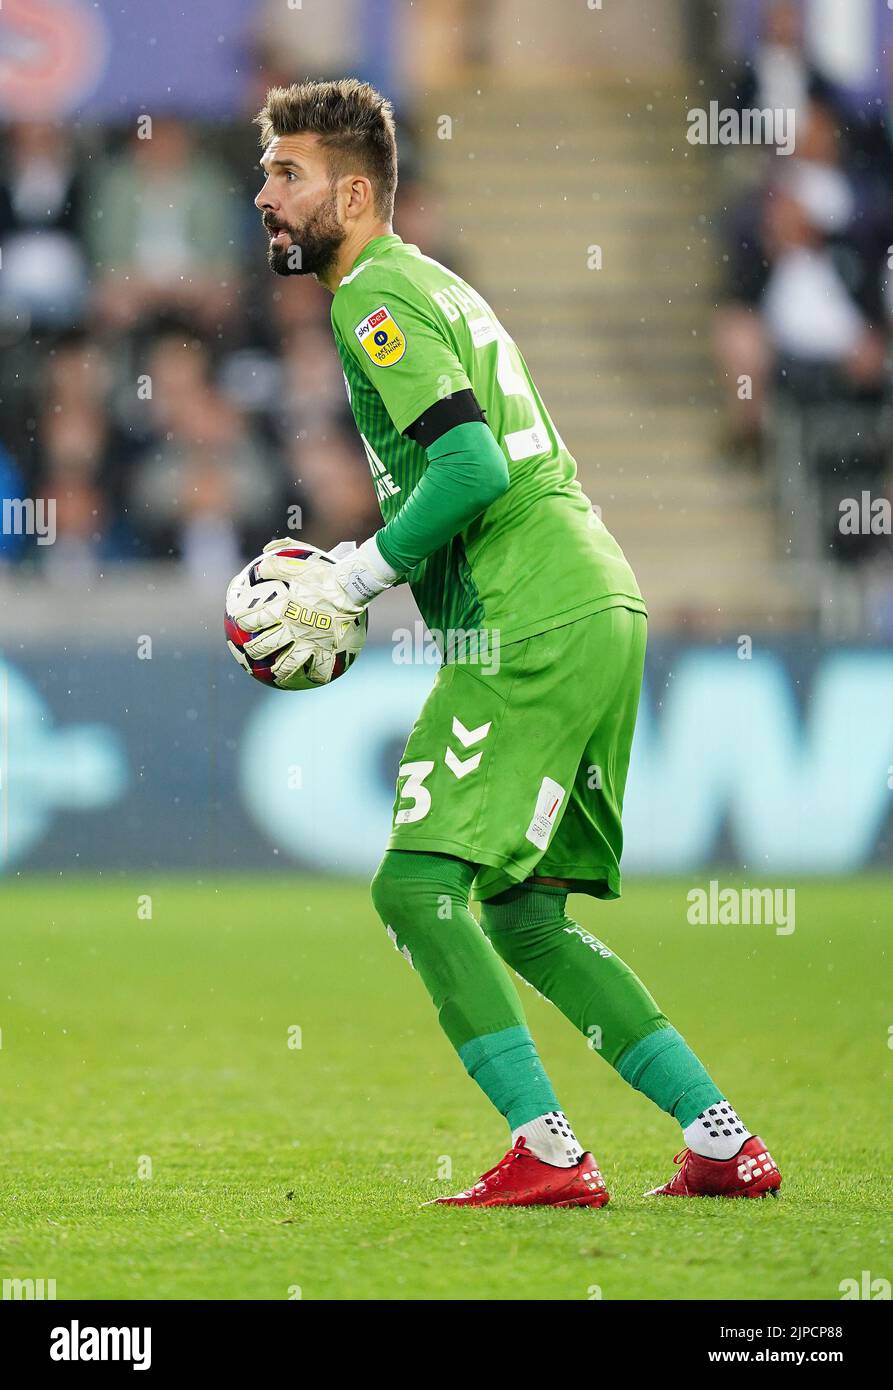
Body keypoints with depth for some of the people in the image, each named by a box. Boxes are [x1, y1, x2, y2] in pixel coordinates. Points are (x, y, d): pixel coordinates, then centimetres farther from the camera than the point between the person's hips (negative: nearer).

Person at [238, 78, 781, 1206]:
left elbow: (470, 466, -20)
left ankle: (549, 1155, -17)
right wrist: (354, 576, 18)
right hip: (601, 611, 10)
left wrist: (354, 580, -11)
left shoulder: (374, 300, -8)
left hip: (537, 628, -10)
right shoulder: (428, 285, 23)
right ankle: (726, 1143, 13)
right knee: (524, 918, 14)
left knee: (416, 884, -12)